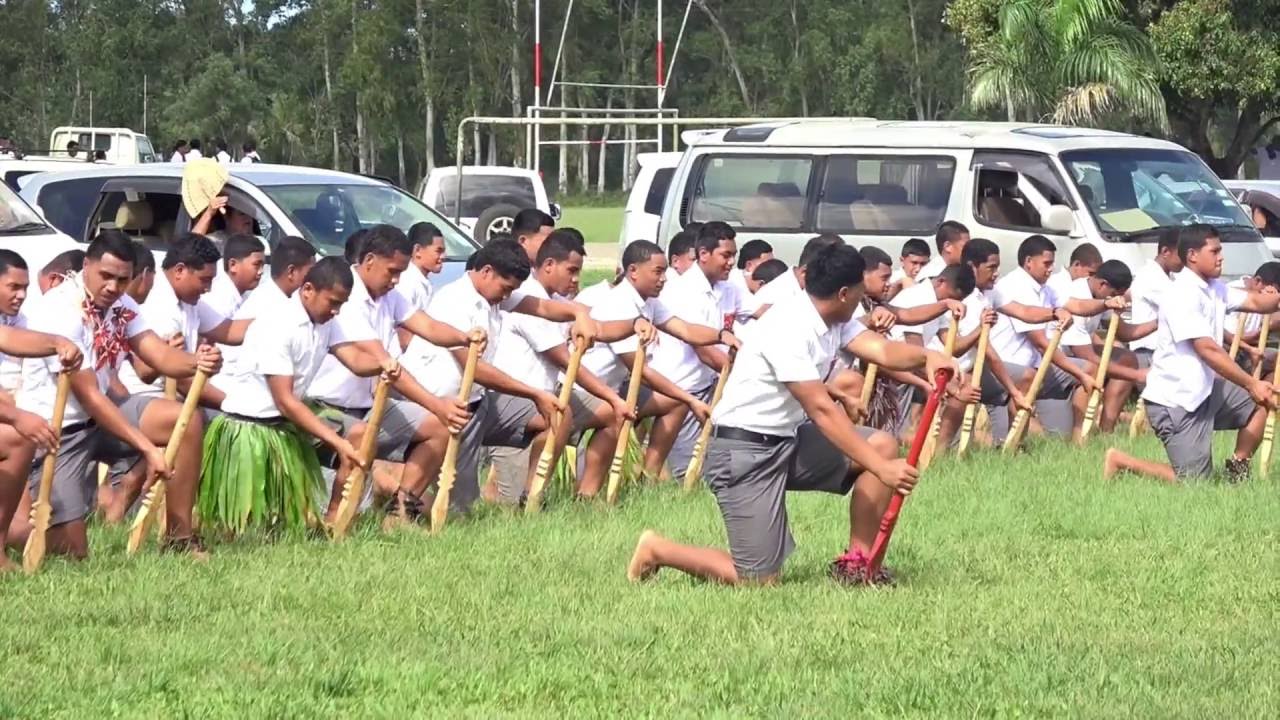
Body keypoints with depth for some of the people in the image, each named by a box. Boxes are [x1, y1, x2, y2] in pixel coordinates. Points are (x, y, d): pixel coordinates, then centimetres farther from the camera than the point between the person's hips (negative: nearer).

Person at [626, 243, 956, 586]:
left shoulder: (833, 320, 4)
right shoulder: (789, 329, -24)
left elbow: (882, 351, -9)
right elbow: (821, 410, -28)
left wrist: (925, 356, -32)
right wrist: (880, 469, -31)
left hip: (790, 440, 9)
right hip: (745, 451, -9)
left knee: (883, 446, -5)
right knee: (759, 581, -12)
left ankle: (856, 563, 4)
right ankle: (658, 550, 9)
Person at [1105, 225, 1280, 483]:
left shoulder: (1215, 289, 9)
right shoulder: (1182, 296, -20)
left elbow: (1257, 302, 4)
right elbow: (1207, 350, -25)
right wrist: (1251, 384, -23)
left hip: (1204, 391, 10)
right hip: (1175, 401, -10)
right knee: (1192, 482, -8)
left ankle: (1237, 471, 15)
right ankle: (1119, 461, 5)